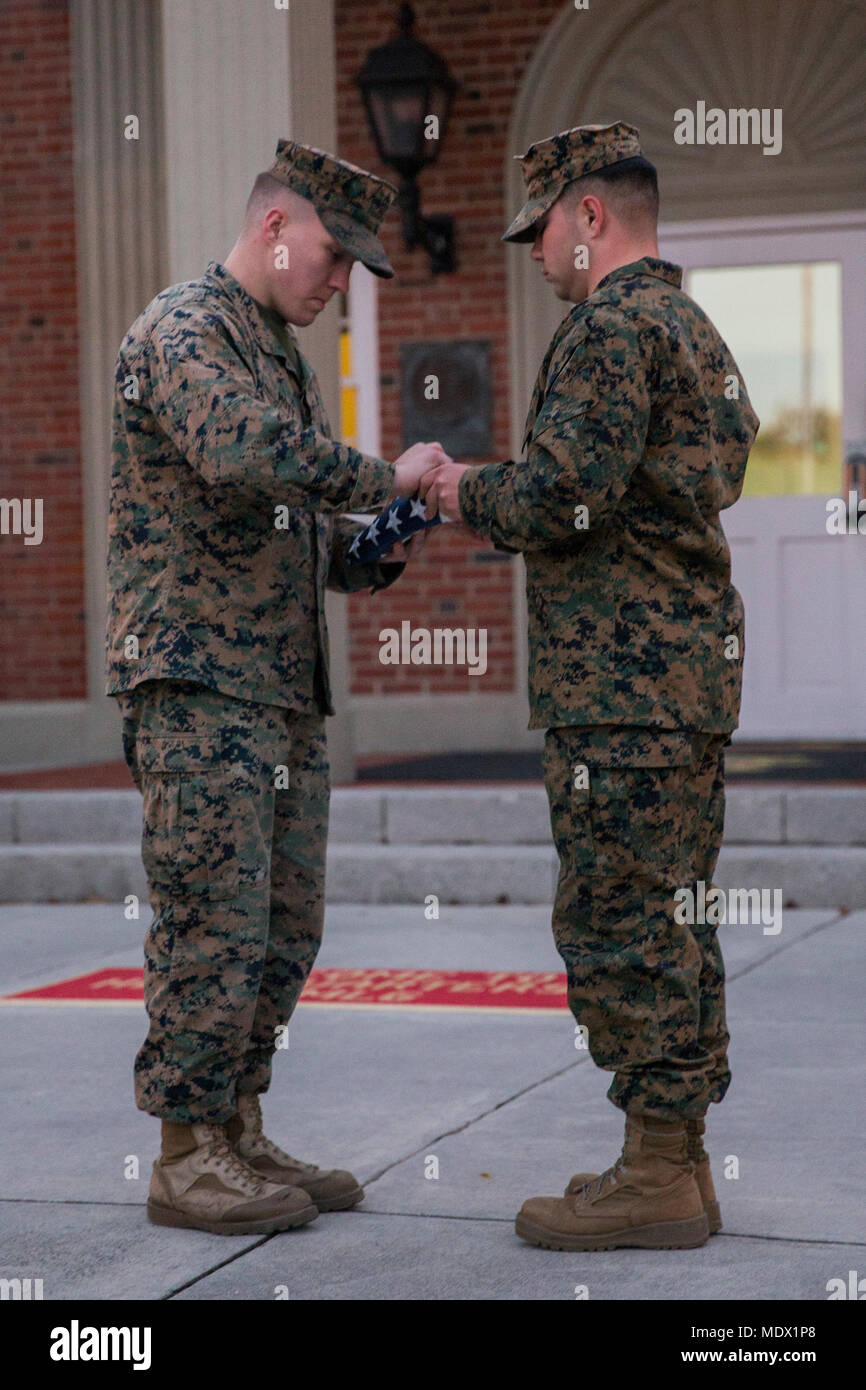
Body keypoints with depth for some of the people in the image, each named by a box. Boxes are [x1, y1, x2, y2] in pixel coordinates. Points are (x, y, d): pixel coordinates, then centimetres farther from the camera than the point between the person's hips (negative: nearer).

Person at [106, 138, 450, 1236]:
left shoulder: (282, 354, 21)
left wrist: (371, 552, 7)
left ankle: (237, 1135, 18)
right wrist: (387, 477, -19)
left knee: (283, 931, 10)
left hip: (285, 691, 9)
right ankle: (187, 1158, 1)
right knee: (215, 926, -7)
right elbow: (243, 455, -29)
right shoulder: (180, 332, -9)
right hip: (197, 689, -9)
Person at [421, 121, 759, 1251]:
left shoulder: (613, 329, -12)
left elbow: (561, 498, -21)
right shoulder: (692, 327, 20)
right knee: (672, 922, 13)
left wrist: (465, 493, -1)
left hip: (624, 679, -10)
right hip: (697, 661, 10)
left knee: (618, 925, -7)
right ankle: (678, 1157, 19)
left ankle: (657, 1179, -3)